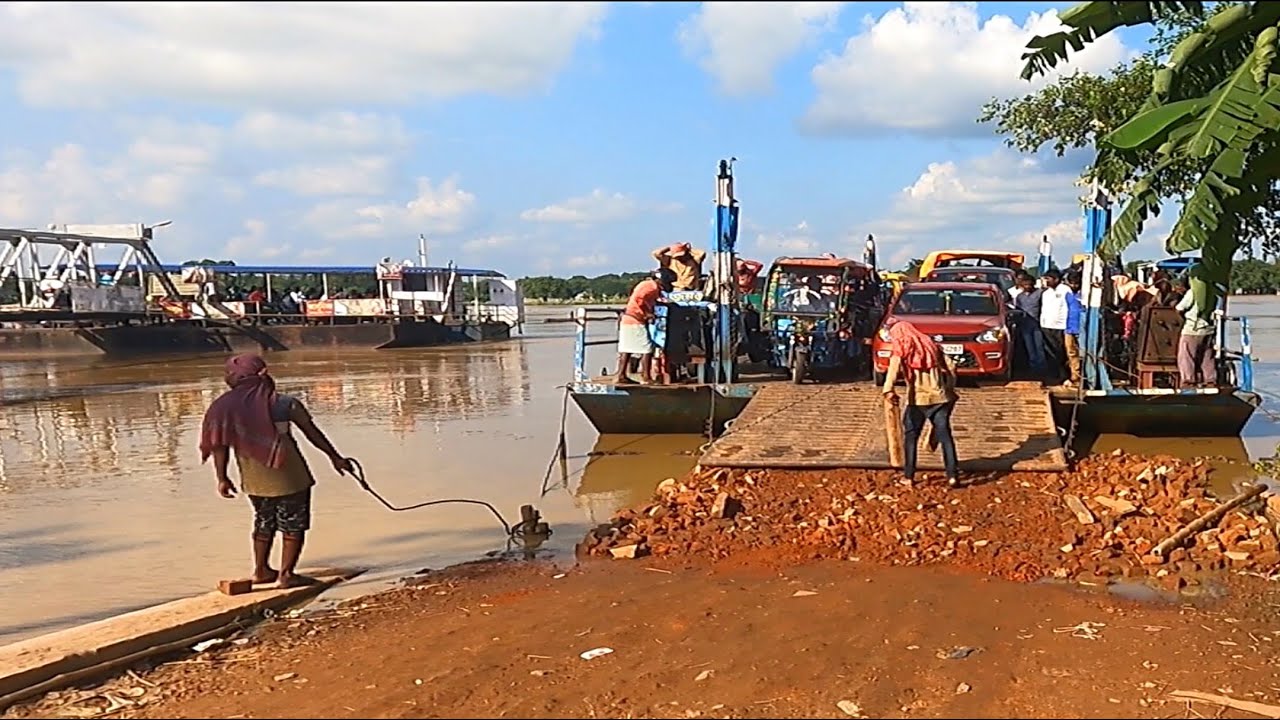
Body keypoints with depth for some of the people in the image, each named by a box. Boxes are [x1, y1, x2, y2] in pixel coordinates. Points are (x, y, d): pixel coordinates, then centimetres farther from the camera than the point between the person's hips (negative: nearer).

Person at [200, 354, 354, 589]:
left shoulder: (225, 407, -2)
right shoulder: (284, 403, -9)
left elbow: (220, 445, -3)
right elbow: (313, 433, -2)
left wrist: (222, 477, 6)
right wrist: (335, 457, 6)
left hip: (254, 481, 5)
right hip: (289, 477, -5)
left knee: (264, 523, 23)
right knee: (294, 525, 8)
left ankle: (261, 570, 31)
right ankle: (286, 574, 8)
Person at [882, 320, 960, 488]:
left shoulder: (900, 353, 3)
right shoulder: (931, 345, 15)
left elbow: (893, 371, -17)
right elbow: (951, 368, 12)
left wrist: (889, 390, -31)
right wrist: (949, 389, 21)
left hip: (917, 399, -3)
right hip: (939, 397, 3)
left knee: (911, 436, 10)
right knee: (945, 436, 4)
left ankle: (909, 476, 9)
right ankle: (953, 475, -1)